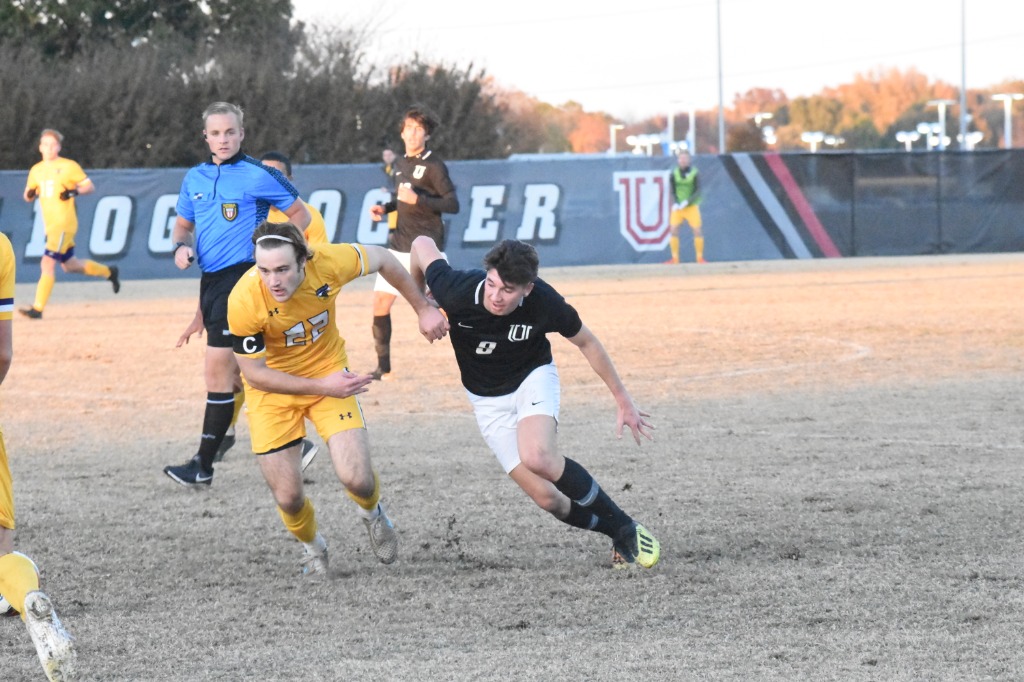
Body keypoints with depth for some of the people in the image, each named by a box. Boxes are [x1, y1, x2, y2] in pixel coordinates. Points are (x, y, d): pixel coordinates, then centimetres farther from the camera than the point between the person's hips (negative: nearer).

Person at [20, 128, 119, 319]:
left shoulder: (69, 166, -5)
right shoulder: (36, 170, 11)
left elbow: (90, 186, -2)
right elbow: (28, 196, 19)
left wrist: (74, 192, -20)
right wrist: (29, 194, -5)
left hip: (64, 224, -7)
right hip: (50, 225, 7)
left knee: (47, 263, -15)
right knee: (69, 265, 18)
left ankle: (37, 309, -15)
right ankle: (109, 272, 38)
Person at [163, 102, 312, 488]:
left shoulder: (259, 176, -7)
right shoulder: (195, 178, 12)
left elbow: (301, 215, 0)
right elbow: (183, 224, 23)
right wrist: (181, 246, 1)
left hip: (240, 278, -8)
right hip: (210, 279, 8)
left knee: (218, 372, -11)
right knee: (239, 370, 14)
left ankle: (203, 466, -9)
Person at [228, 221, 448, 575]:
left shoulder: (329, 263, -27)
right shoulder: (244, 301, -31)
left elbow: (382, 259, -4)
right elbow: (253, 372, -20)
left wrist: (424, 308, 3)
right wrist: (322, 387, -26)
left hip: (329, 370, 1)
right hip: (273, 388, -1)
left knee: (357, 479, -12)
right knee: (288, 498, -2)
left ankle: (372, 513, 26)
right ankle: (311, 545, 34)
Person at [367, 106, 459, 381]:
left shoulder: (433, 166, -9)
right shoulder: (401, 164, 13)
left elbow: (452, 204, -16)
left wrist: (417, 200, -26)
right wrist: (385, 209, 10)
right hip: (399, 246, 7)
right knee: (381, 302, 2)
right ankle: (383, 368, 11)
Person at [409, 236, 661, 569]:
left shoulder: (545, 303, -28)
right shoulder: (457, 292, -30)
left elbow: (586, 342, -8)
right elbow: (422, 244, -11)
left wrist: (623, 400, 1)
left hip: (534, 377, -2)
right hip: (489, 399, 2)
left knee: (538, 458, -33)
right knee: (547, 497, -11)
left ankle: (624, 527, -15)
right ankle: (619, 536, 14)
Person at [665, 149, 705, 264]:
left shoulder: (694, 173, -7)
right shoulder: (674, 174, -1)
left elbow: (698, 191, -10)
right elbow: (672, 191, 3)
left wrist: (687, 202, -23)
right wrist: (675, 203, -16)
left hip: (692, 206, -2)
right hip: (678, 207, 2)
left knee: (697, 230, -6)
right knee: (674, 230, -6)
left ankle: (700, 258, 6)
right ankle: (675, 258, 2)